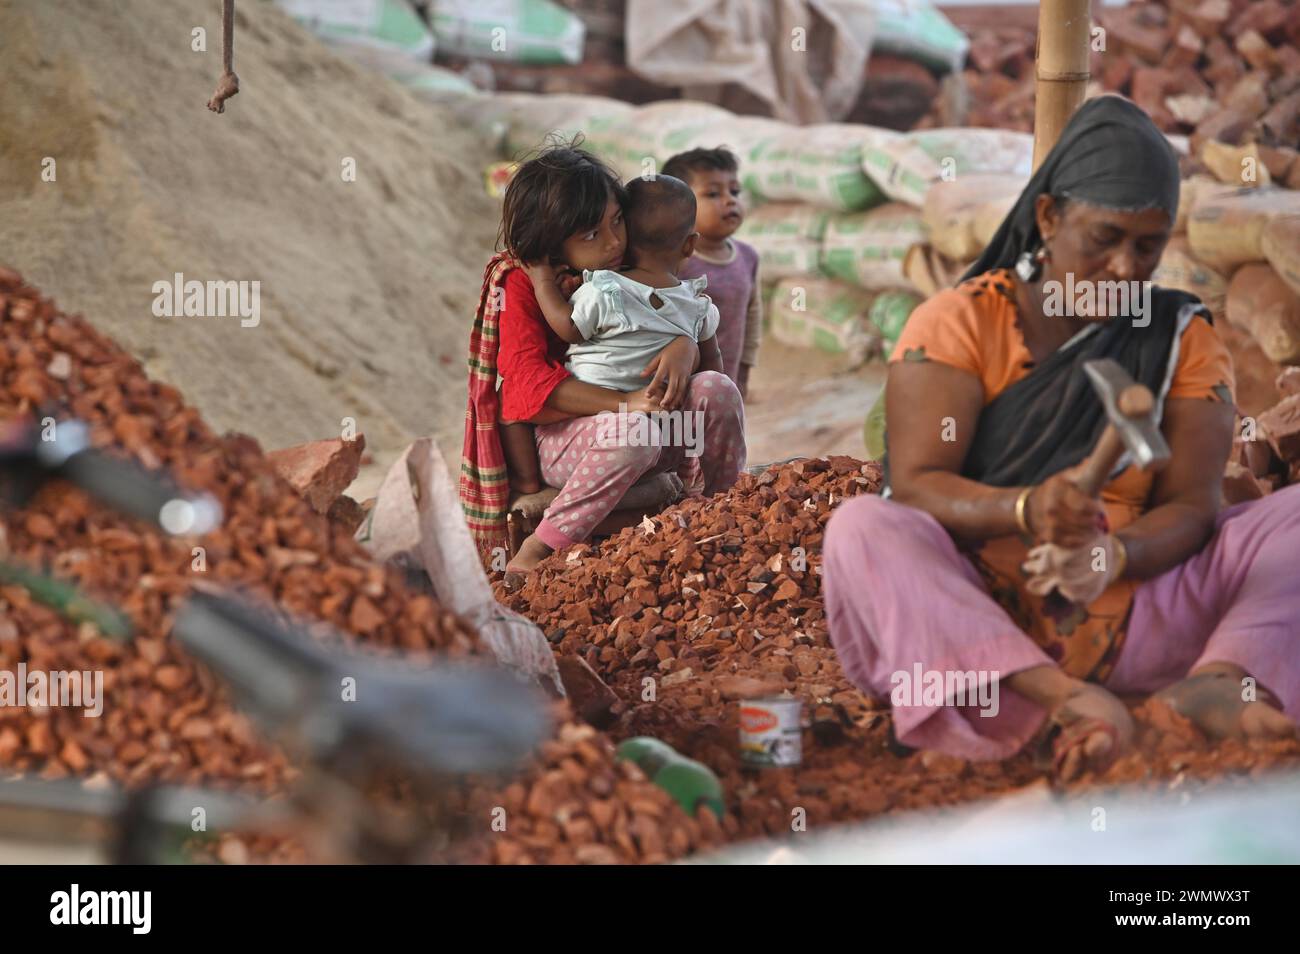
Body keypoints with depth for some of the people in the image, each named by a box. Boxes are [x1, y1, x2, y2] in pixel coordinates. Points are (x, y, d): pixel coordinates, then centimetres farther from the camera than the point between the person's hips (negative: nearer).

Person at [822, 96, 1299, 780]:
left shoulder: (1183, 338, 8)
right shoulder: (959, 321, 0)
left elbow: (1190, 507, -4)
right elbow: (914, 486, -13)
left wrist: (1113, 554, -27)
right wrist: (1025, 510, -33)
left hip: (1130, 616, 2)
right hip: (972, 616, -2)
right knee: (861, 530, -30)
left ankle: (1221, 680, -41)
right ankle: (1065, 699, -47)